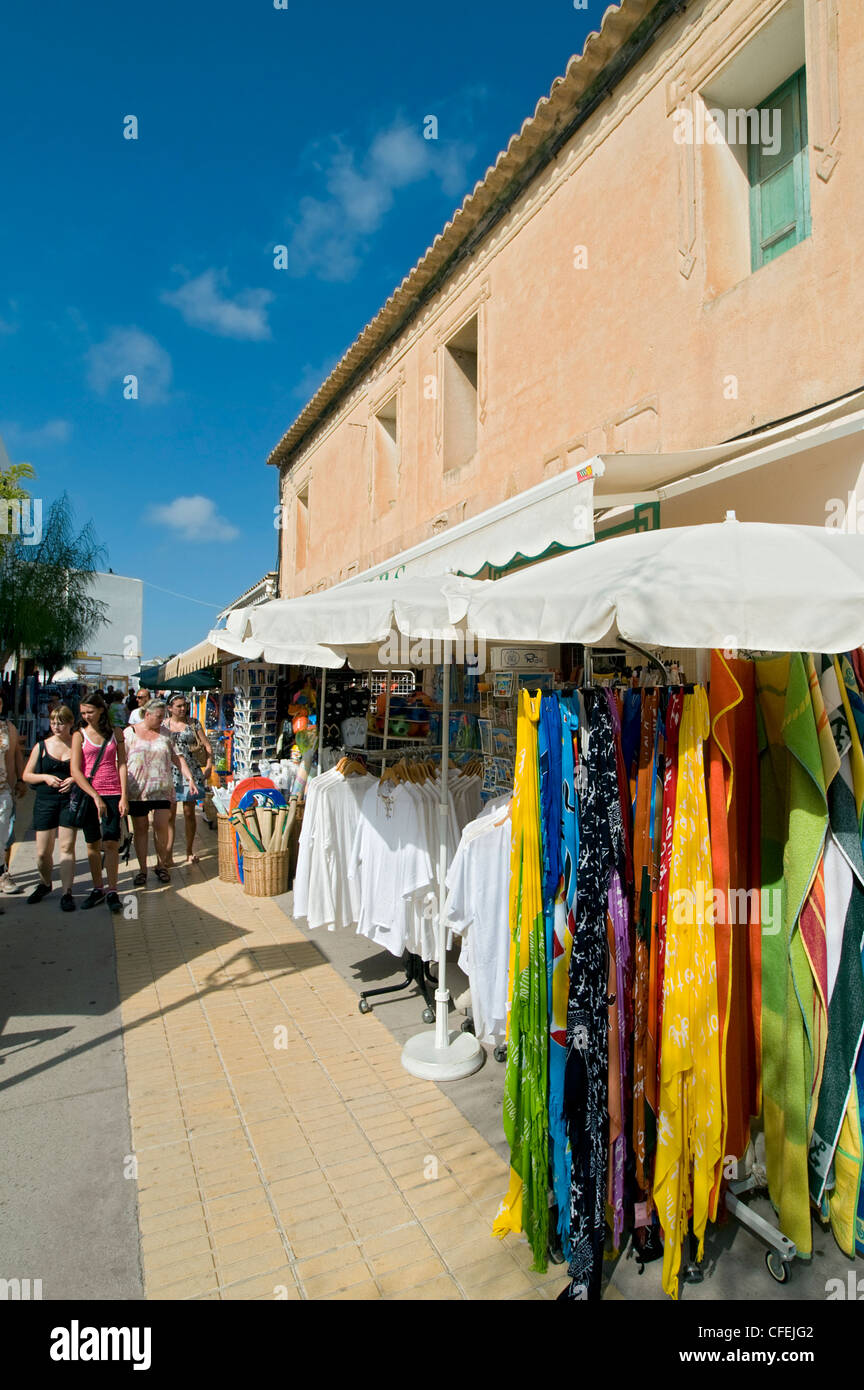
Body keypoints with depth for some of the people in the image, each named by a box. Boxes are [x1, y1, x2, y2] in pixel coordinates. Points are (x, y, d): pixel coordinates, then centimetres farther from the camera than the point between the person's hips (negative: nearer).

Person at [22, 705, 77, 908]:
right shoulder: (41, 746, 6)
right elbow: (26, 775, 10)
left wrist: (74, 780, -13)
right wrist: (45, 777, -8)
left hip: (70, 801, -2)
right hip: (45, 802, 2)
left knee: (67, 847, -5)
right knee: (43, 852, 6)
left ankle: (67, 893, 1)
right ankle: (45, 884, 33)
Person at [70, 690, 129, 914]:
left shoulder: (115, 733, 5)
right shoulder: (79, 735, 2)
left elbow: (122, 765, 5)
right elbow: (75, 771, -4)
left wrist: (124, 796, -3)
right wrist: (95, 796, -10)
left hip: (113, 794, -1)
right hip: (88, 793, 1)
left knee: (111, 843, -6)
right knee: (92, 844, 7)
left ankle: (112, 891, -1)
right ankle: (97, 889, 20)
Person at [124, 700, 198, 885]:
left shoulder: (166, 734, 10)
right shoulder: (130, 732, 4)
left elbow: (178, 758, 10)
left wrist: (190, 779, 0)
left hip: (162, 789, 1)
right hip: (136, 790, -1)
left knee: (162, 827, -5)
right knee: (140, 829, 5)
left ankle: (161, 865, 11)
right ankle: (142, 869, 15)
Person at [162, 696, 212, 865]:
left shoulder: (193, 723, 8)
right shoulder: (163, 725, 6)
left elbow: (207, 746, 7)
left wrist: (208, 765, -6)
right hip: (170, 772, -1)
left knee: (189, 813, 5)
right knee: (170, 813, -3)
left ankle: (190, 851, 15)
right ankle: (168, 853, -1)